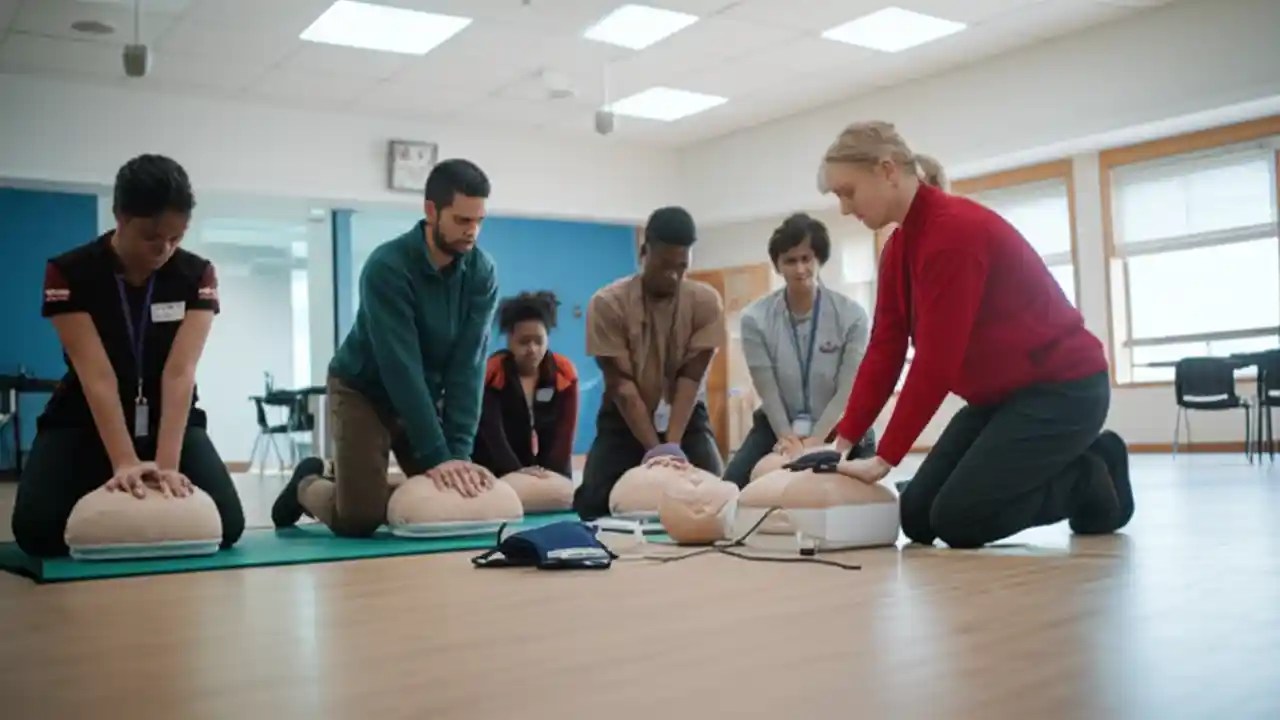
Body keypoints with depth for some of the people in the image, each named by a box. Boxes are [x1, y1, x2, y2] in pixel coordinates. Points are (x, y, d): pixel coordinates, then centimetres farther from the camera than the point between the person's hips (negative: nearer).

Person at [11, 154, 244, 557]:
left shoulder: (197, 276, -12)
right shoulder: (69, 273, -16)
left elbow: (179, 372, -22)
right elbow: (97, 376, -26)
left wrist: (167, 463, -35)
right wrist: (124, 462, -38)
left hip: (167, 418, 1)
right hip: (85, 420, 0)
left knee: (225, 524, -22)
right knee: (36, 529, -24)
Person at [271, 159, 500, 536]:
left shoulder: (482, 273, -14)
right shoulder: (387, 267, -28)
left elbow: (469, 363, -17)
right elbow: (401, 367, -32)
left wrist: (459, 450, -25)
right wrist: (436, 456, -34)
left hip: (428, 395, 5)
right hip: (363, 391, -5)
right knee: (358, 518, -15)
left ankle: (340, 478, 24)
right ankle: (307, 484, 20)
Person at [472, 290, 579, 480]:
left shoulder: (564, 373, -10)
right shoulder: (492, 373, -17)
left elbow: (564, 431, -15)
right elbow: (492, 432, -26)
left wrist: (550, 472, -28)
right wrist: (516, 470, -41)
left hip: (551, 472, 3)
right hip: (499, 471, -2)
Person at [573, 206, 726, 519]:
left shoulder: (706, 302, -15)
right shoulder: (607, 303, -20)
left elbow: (690, 378, -18)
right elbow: (621, 385, -22)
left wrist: (673, 444, -32)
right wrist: (653, 448, -31)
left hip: (685, 415, 1)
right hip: (625, 418, -1)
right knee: (593, 505, -18)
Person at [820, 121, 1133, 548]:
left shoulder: (955, 230, -25)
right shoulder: (899, 247, 4)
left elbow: (936, 360, -26)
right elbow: (884, 351, 4)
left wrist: (884, 458, -22)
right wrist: (843, 441, -3)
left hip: (1061, 387, -9)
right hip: (1001, 392, 9)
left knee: (956, 520, -15)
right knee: (918, 518, 4)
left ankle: (1094, 480, 7)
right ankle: (1072, 461, 16)